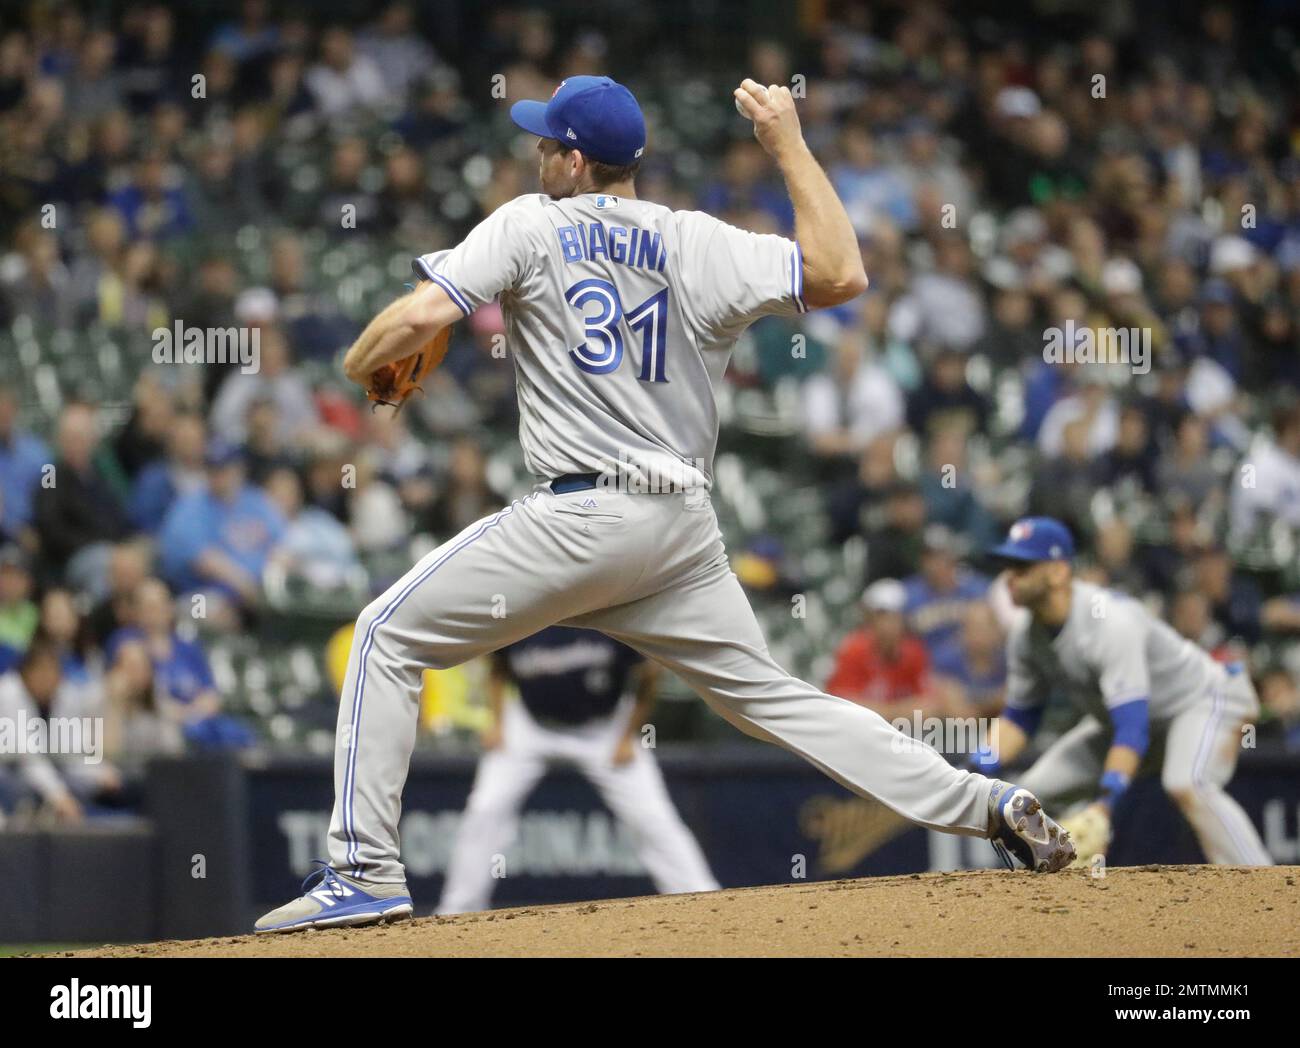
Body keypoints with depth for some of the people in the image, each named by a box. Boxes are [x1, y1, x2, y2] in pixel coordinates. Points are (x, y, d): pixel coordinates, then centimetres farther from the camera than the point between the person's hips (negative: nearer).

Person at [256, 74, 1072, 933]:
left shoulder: (531, 225, 1)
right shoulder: (699, 244, 9)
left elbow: (420, 316, -9)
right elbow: (840, 275, 2)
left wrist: (361, 364, 13)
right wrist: (790, 146, 10)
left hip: (583, 520, -5)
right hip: (685, 530, 5)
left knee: (391, 636, 6)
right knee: (769, 695, 13)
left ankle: (366, 870, -4)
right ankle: (990, 805, 3)